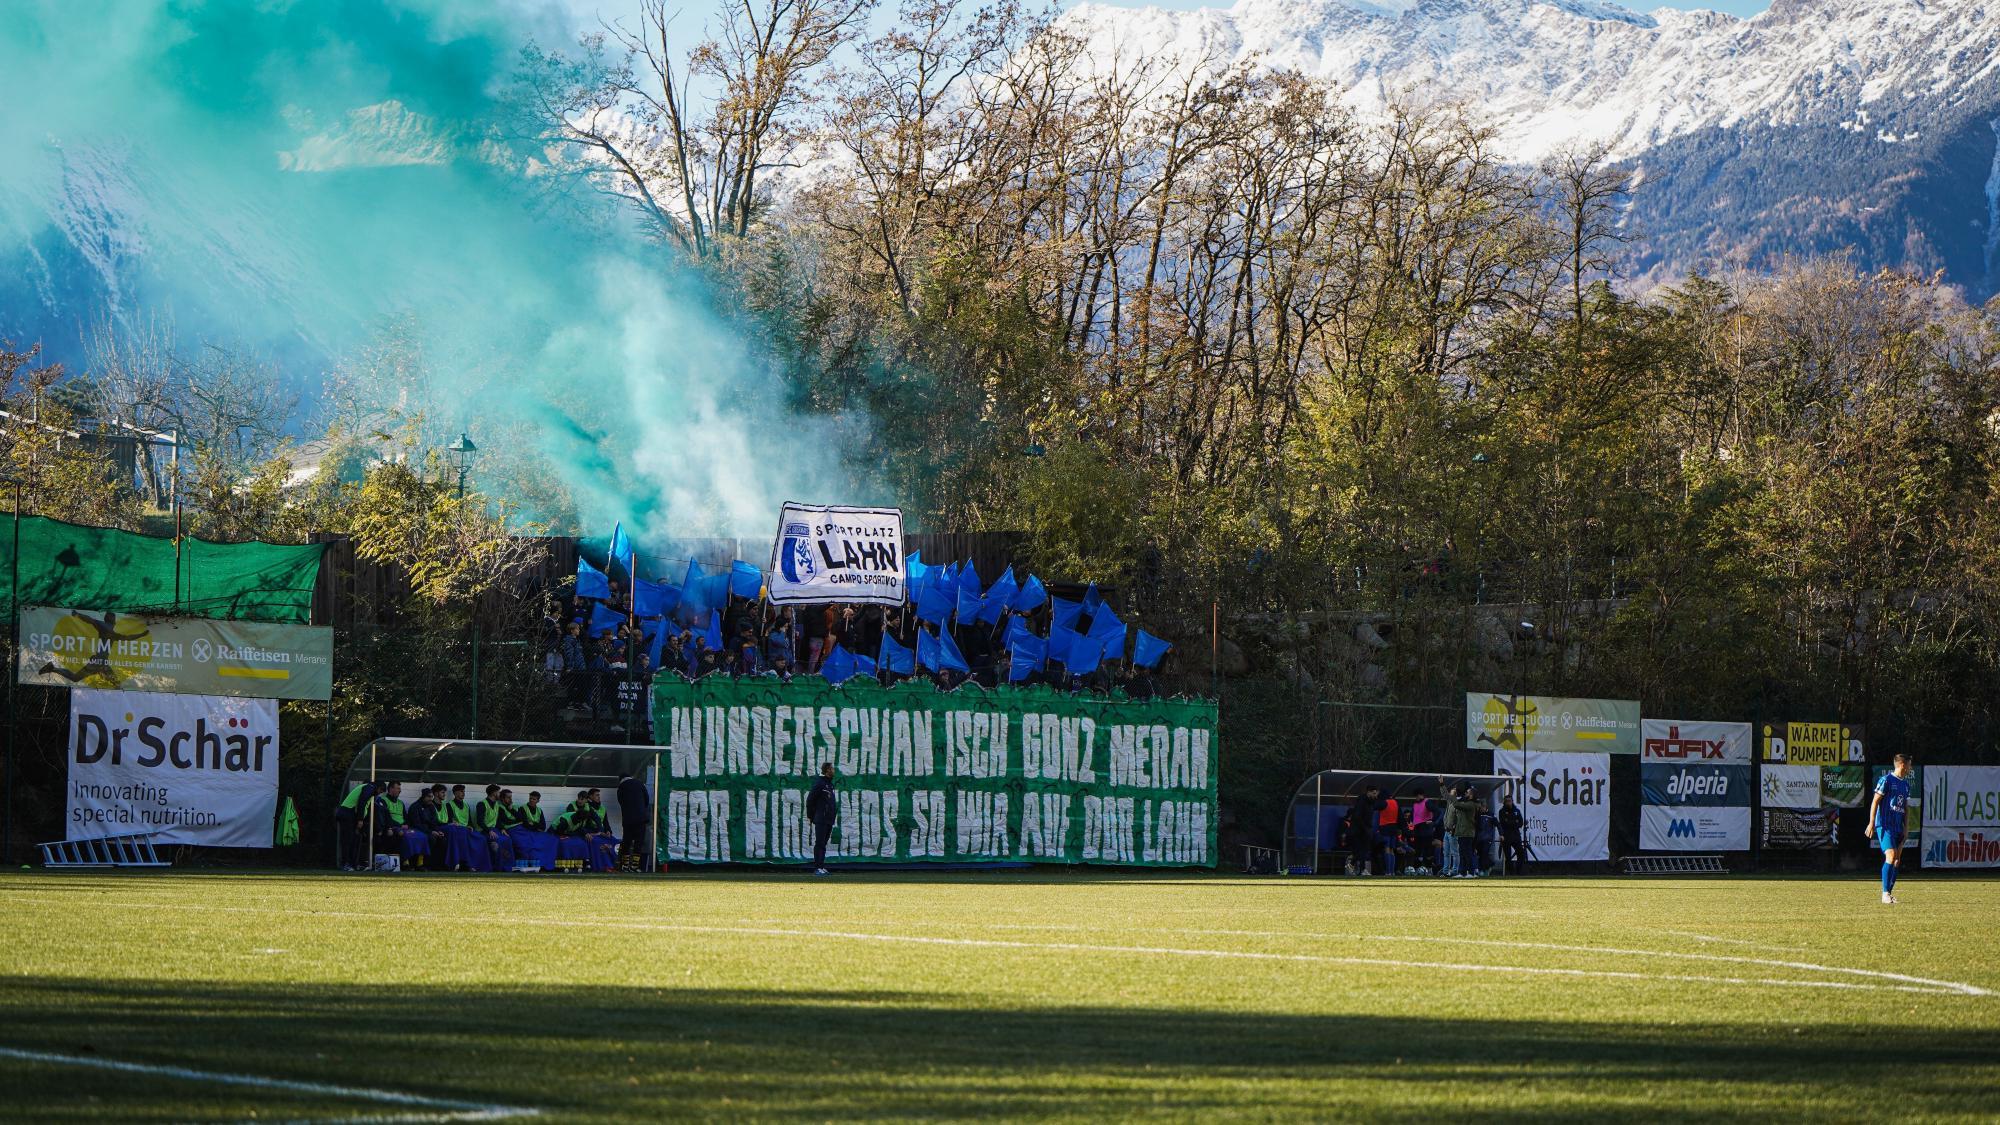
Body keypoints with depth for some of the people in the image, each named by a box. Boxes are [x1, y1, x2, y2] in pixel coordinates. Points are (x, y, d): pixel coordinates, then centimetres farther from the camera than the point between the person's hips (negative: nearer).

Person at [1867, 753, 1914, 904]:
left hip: (1898, 828, 8)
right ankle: (1885, 894, -20)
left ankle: (1889, 893, 14)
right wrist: (1872, 823, -13)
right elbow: (1875, 802, -8)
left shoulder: (1905, 784, 17)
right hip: (1885, 825, -8)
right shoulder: (1886, 780, -7)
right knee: (1891, 855, -19)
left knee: (1897, 860, 6)